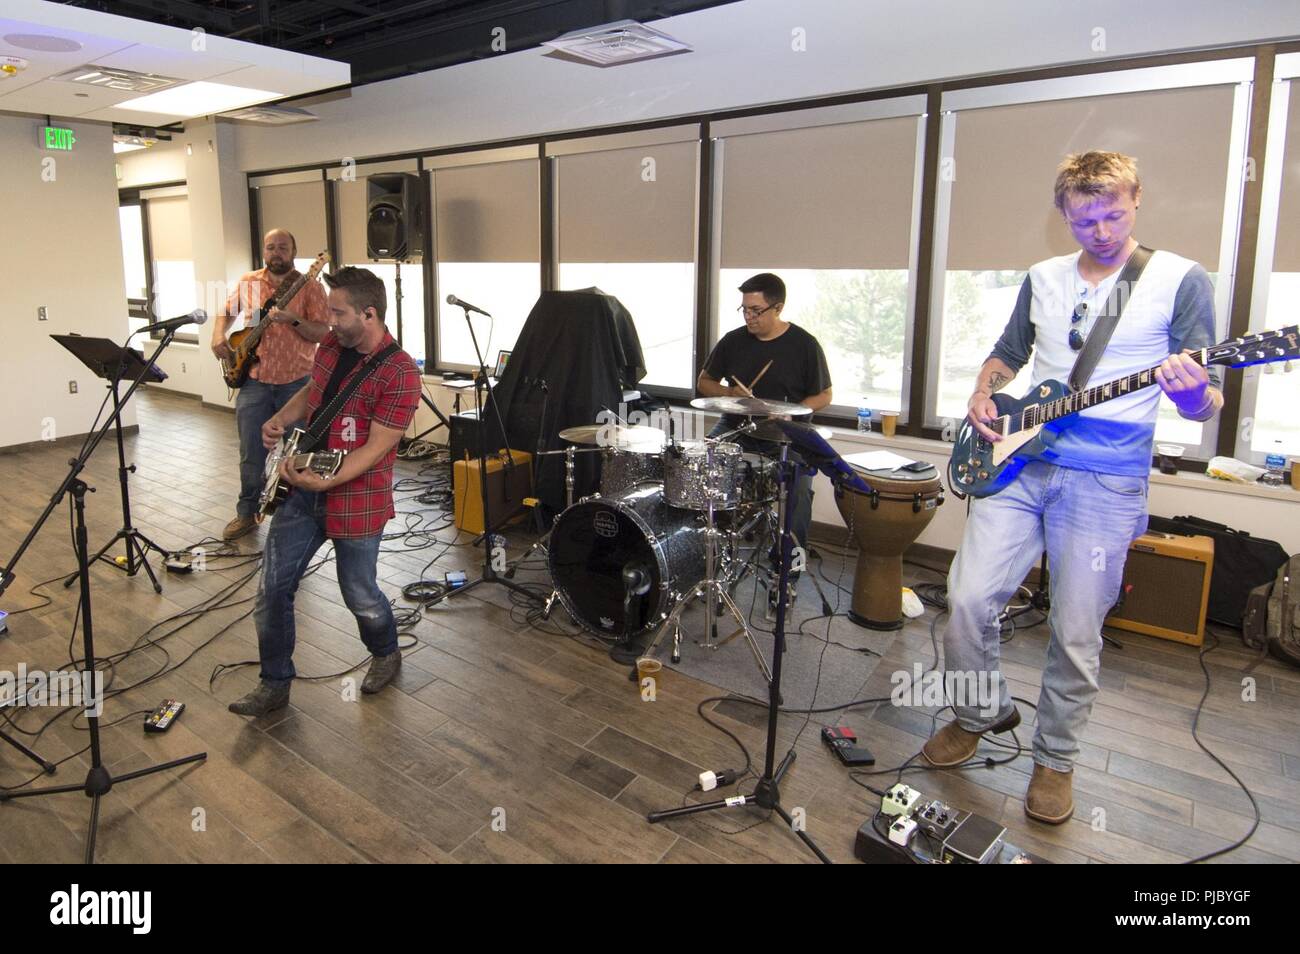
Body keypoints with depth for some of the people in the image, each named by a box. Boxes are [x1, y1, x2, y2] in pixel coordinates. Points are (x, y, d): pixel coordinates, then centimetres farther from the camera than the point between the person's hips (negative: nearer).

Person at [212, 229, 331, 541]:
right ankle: (247, 513, 22)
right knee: (252, 454, 8)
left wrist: (293, 319, -25)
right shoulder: (248, 283, 8)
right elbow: (225, 313, 21)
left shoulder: (309, 287, -3)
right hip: (254, 381, 3)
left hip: (297, 382, -3)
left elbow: (323, 332, -10)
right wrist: (219, 338, 3)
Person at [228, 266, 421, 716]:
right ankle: (274, 683, 23)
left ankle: (386, 653, 39)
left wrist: (324, 481, -33)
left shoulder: (399, 372, -20)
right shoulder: (332, 345, 3)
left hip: (356, 499, -7)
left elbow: (376, 448, -23)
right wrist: (279, 420, 5)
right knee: (274, 586, 7)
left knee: (359, 594, 7)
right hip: (302, 488, 7)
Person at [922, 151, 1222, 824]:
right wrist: (983, 397, 5)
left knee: (1076, 634, 2)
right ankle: (983, 712, 24)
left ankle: (1055, 760, 25)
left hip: (1108, 480, -3)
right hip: (1019, 460, 4)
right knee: (968, 598, -3)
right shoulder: (1043, 278, 13)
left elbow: (1206, 406, -2)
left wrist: (1192, 393, -25)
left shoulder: (1181, 281, 0)